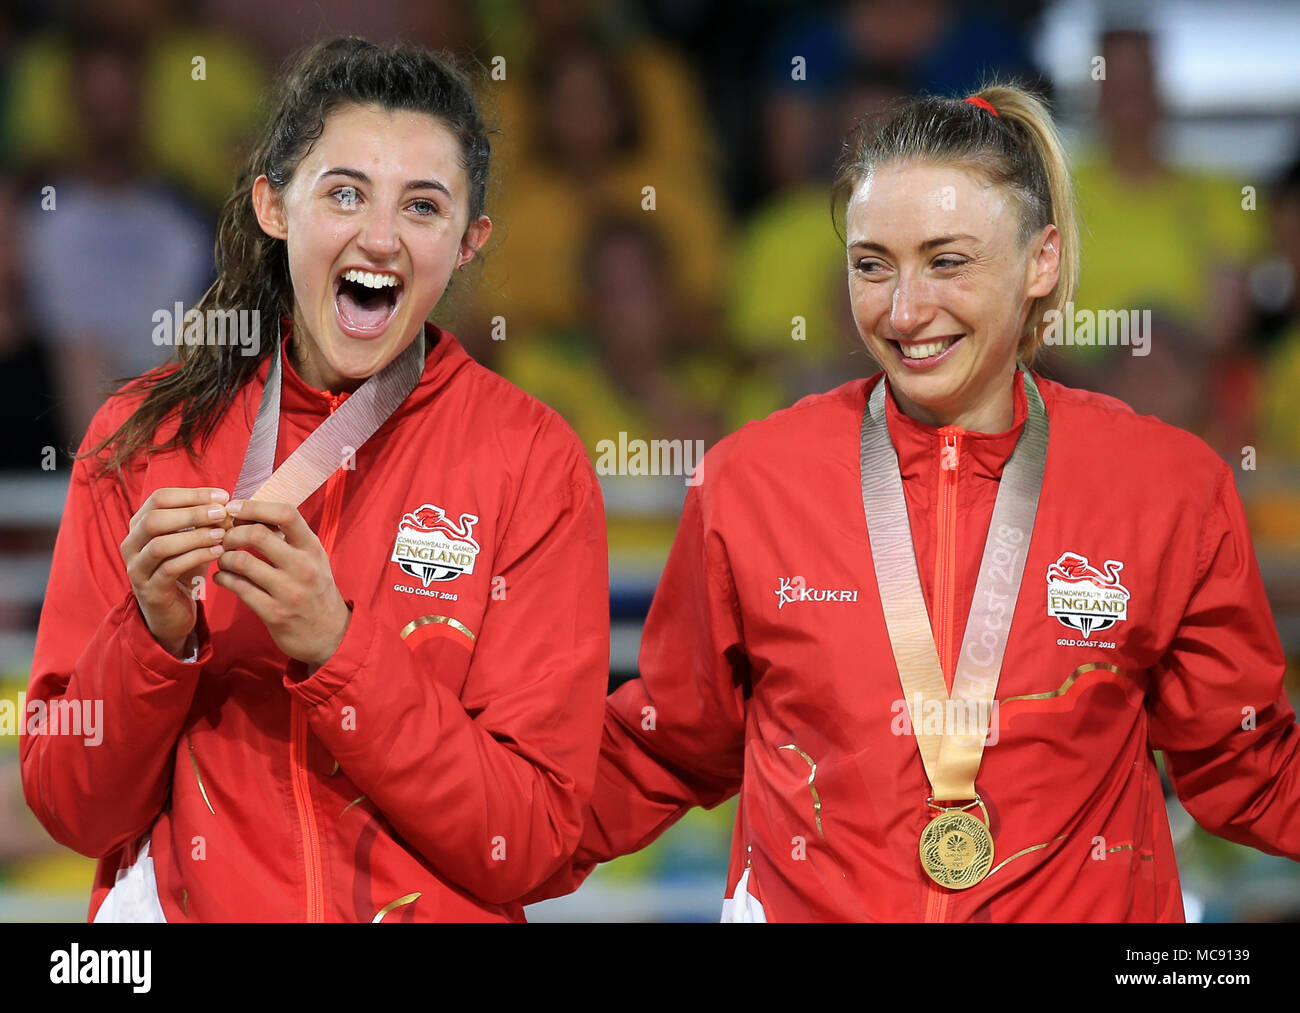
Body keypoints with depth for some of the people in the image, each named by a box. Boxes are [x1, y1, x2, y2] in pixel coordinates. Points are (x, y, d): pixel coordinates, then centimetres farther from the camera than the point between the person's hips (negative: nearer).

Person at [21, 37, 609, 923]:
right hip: (177, 903, 2)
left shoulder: (532, 460, -3)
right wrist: (156, 636, -15)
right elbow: (71, 810, 1)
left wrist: (335, 649, -17)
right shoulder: (144, 436, 1)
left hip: (429, 913, -1)